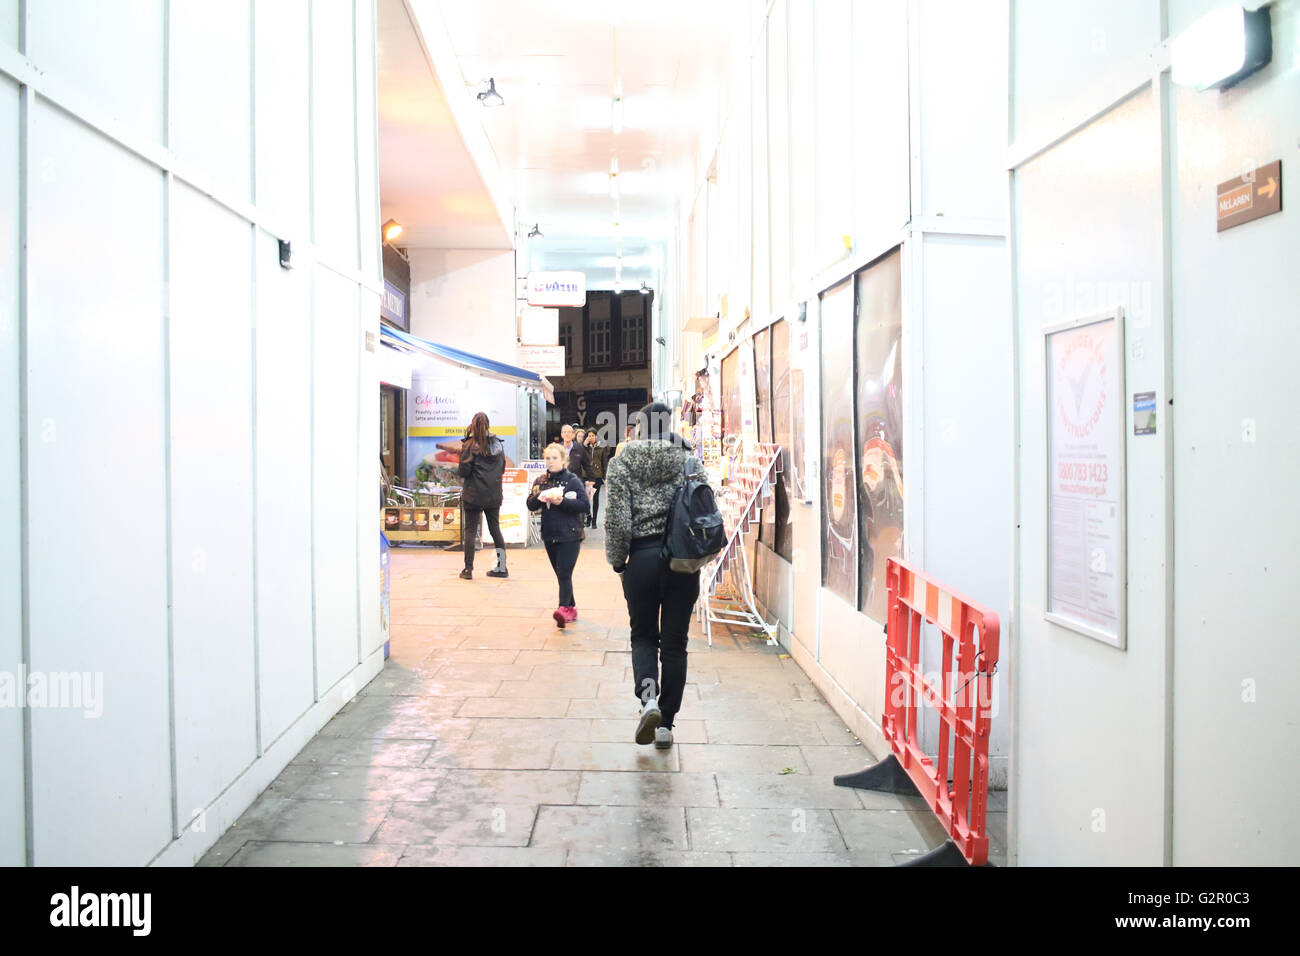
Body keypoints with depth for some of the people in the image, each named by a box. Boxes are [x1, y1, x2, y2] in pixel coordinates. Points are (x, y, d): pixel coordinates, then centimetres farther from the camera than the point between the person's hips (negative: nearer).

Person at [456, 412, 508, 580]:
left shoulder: (470, 445, -10)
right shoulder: (498, 444, 6)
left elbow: (463, 471, -11)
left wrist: (459, 470, 9)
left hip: (474, 494, -5)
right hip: (494, 494, 5)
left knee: (470, 530, 3)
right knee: (495, 529, 12)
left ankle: (468, 569, 4)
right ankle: (502, 567, 14)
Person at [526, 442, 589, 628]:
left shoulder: (573, 480, -4)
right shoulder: (540, 481, 10)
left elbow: (584, 505, -11)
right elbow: (530, 505, 5)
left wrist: (561, 501, -21)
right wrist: (539, 496, -15)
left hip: (569, 535, -5)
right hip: (549, 535, 5)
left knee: (564, 574, -14)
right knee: (561, 575, 12)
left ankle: (564, 609, -20)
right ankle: (571, 608, 23)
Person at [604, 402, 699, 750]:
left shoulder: (622, 462, -3)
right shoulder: (687, 459, 1)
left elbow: (617, 519, -7)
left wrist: (617, 560, 5)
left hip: (642, 558, -1)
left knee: (643, 635, 16)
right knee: (674, 642, 10)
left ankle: (648, 697, -10)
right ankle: (665, 723, 16)